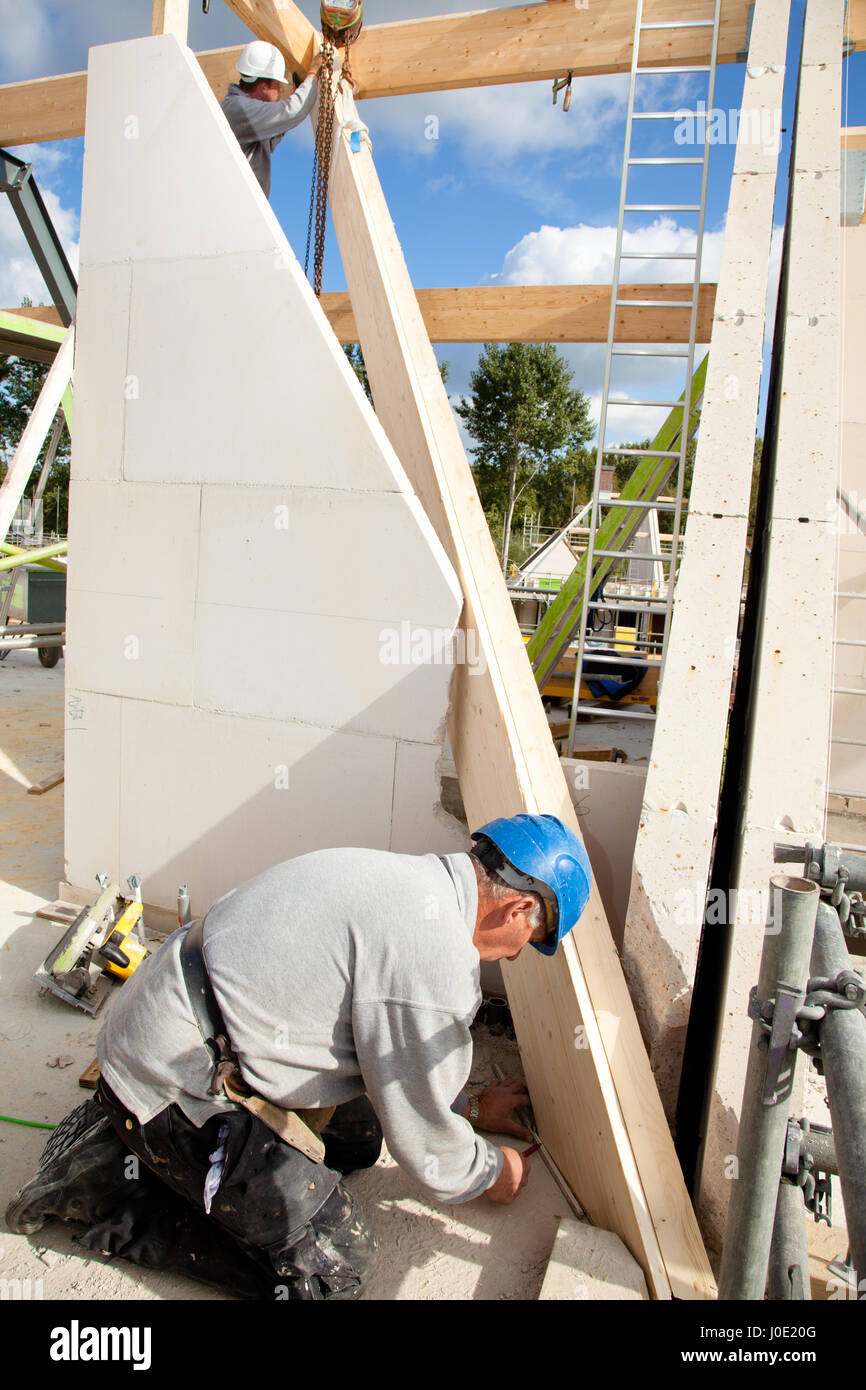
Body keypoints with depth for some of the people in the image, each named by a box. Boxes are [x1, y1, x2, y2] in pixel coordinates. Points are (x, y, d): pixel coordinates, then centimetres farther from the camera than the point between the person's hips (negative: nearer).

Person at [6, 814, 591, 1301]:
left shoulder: (408, 878, 6)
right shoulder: (435, 952, -24)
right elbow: (423, 1137, -11)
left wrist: (471, 1108, 33)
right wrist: (492, 1171, 10)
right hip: (174, 1082, -10)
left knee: (358, 1136, 18)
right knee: (334, 1263, -3)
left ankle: (129, 1129, 16)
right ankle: (107, 1181, 1)